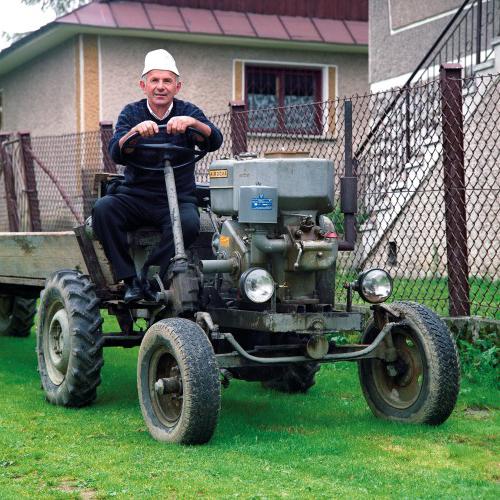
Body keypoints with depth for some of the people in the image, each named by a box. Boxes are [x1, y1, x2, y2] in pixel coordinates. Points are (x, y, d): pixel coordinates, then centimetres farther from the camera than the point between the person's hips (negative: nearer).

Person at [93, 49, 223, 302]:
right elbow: (117, 154, -11)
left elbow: (214, 141, -13)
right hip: (135, 197, 1)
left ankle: (149, 276, -17)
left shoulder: (188, 112, 5)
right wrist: (135, 131, -31)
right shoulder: (132, 113, 6)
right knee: (103, 208, -28)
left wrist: (192, 122, -33)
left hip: (178, 199, -1)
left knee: (189, 223, -34)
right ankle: (129, 279, -21)